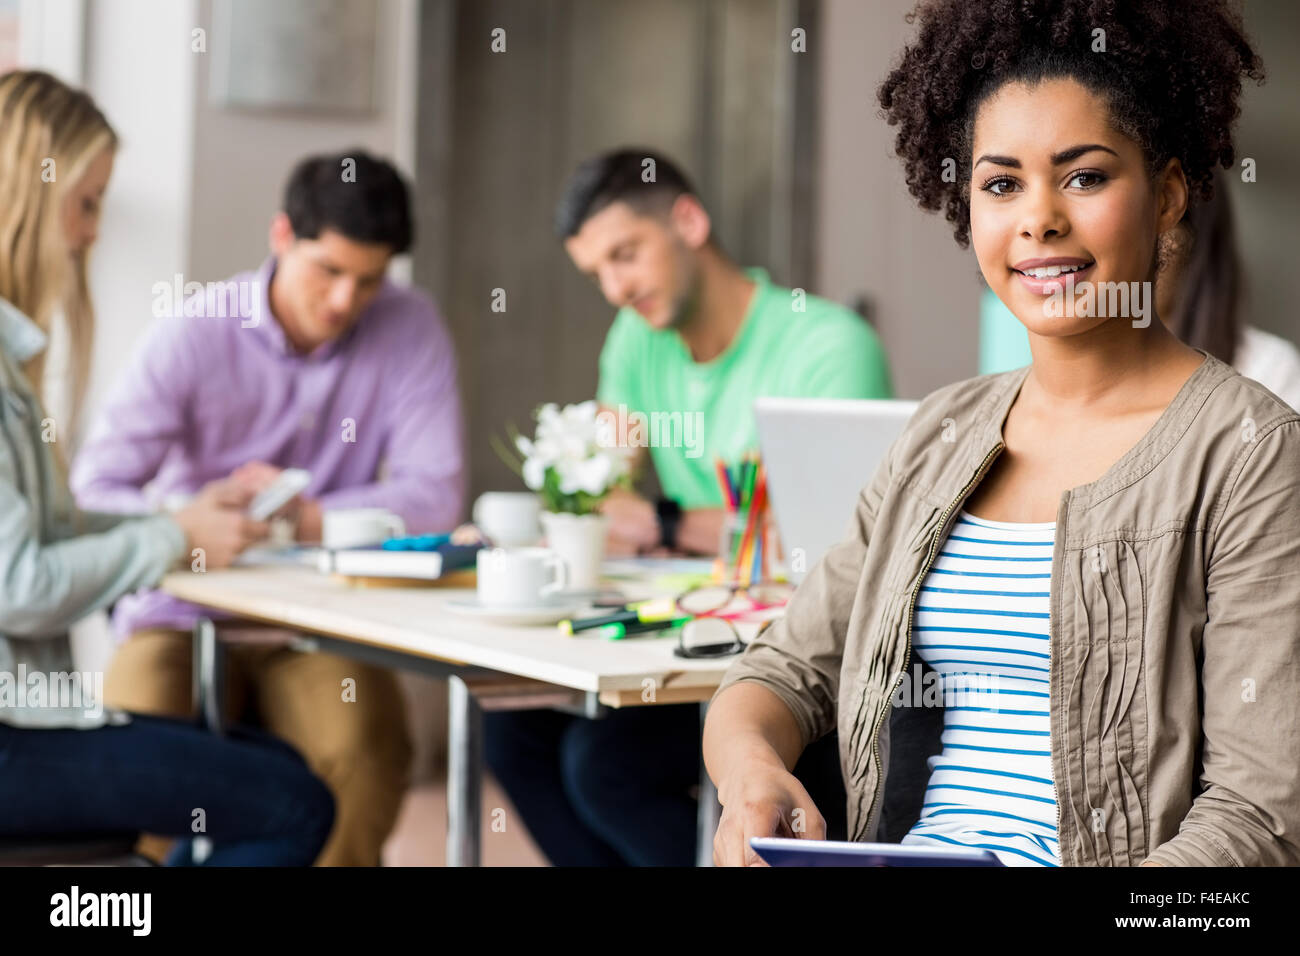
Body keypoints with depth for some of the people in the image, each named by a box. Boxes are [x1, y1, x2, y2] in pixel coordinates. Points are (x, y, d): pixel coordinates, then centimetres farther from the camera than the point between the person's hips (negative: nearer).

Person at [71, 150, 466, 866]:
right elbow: (95, 491, -11)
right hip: (185, 613, 0)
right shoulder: (193, 332, -6)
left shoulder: (409, 330, -3)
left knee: (366, 744, -31)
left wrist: (307, 518, -22)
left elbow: (434, 496, -9)